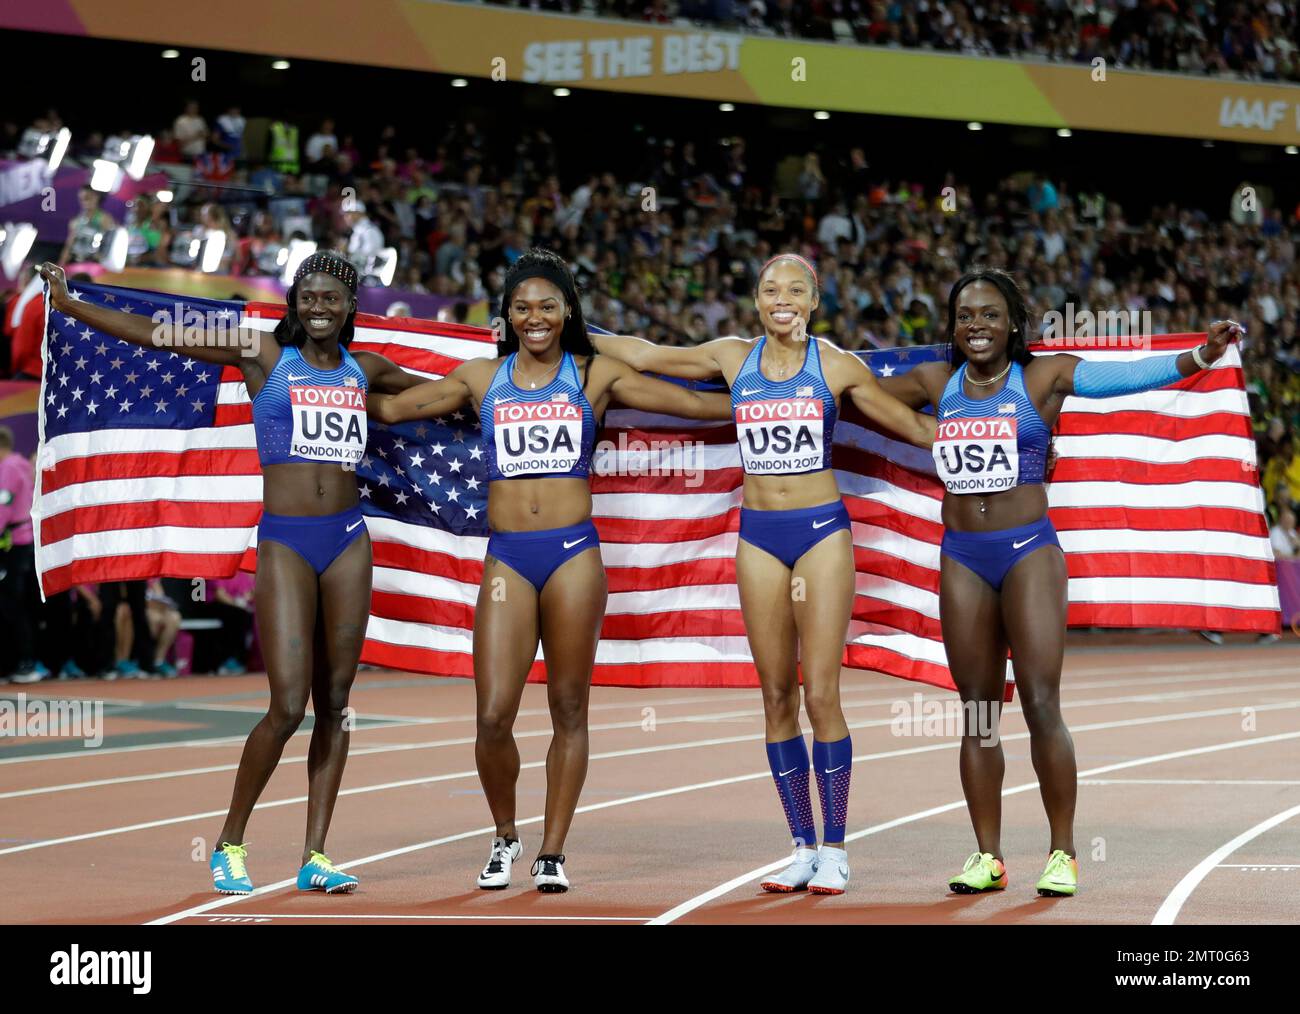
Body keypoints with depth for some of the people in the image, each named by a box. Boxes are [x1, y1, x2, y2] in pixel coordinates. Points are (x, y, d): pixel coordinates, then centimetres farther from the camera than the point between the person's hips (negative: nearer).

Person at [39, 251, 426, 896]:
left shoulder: (363, 370, 13)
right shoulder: (265, 357, 2)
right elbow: (156, 334, -2)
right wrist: (70, 305, -5)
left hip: (348, 540, 4)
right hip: (285, 542, -4)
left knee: (335, 701, 3)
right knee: (288, 706, -11)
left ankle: (315, 856, 9)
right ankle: (229, 845, 6)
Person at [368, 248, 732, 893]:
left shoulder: (594, 375, 8)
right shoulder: (481, 378, 12)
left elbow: (693, 404, 9)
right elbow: (390, 409, 17)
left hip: (574, 552, -1)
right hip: (506, 557, 1)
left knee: (569, 710, 2)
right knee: (493, 718, -6)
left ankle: (552, 853, 12)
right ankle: (504, 838, 18)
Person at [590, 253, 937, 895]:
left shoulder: (837, 367, 0)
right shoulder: (732, 358, 7)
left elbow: (916, 427, 8)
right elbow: (639, 355, 17)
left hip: (823, 531, -3)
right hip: (759, 535, 3)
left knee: (821, 695, -8)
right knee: (777, 698, 2)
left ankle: (834, 850, -1)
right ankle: (802, 847, 9)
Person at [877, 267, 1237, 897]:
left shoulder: (1042, 377, -2)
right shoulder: (936, 384, 9)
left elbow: (1125, 376, -14)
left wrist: (1197, 358, -28)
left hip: (1030, 553, -4)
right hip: (961, 559, 4)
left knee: (1041, 706, -8)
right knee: (977, 711, 6)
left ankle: (1062, 854, 1)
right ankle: (988, 857, 12)